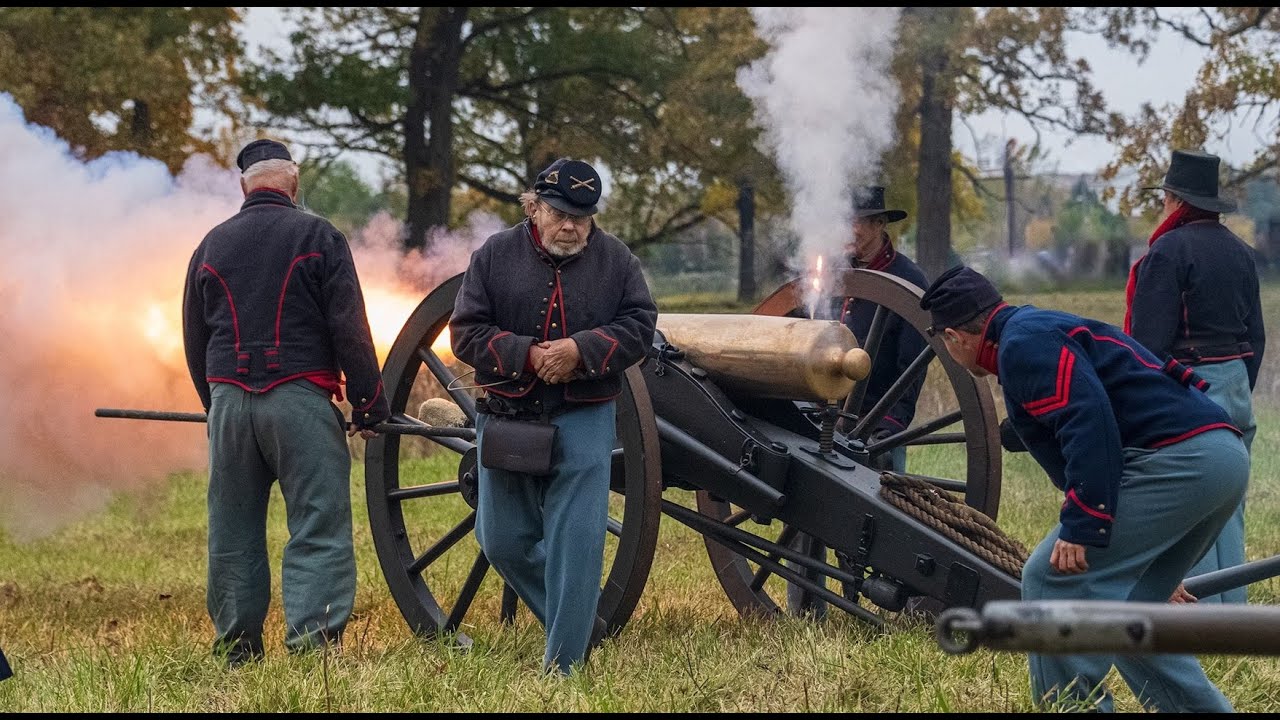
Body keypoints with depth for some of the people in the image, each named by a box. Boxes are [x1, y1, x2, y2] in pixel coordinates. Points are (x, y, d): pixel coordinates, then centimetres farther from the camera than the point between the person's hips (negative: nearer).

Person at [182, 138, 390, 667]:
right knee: (320, 529, -3)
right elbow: (349, 328, -7)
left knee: (233, 533, 12)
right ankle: (312, 641, -14)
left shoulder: (211, 245, 11)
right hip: (300, 399, -4)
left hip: (229, 400, 4)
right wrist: (370, 402, 0)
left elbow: (195, 340, 16)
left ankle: (236, 653, 17)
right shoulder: (317, 236, -1)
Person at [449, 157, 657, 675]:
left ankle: (564, 661, -1)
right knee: (502, 539, 8)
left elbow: (639, 326, -2)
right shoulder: (495, 255, 2)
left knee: (576, 542, -7)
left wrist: (581, 350, -18)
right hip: (506, 418, 2)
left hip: (583, 423, -2)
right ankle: (580, 622, 27)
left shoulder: (616, 260, 3)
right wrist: (527, 354, -17)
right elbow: (466, 332, -2)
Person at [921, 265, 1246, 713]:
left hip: (1175, 455, -10)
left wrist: (1079, 527, -21)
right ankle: (1200, 707, 19)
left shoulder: (1023, 342, -5)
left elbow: (1090, 420, -20)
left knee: (1054, 580, -6)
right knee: (1122, 607, 18)